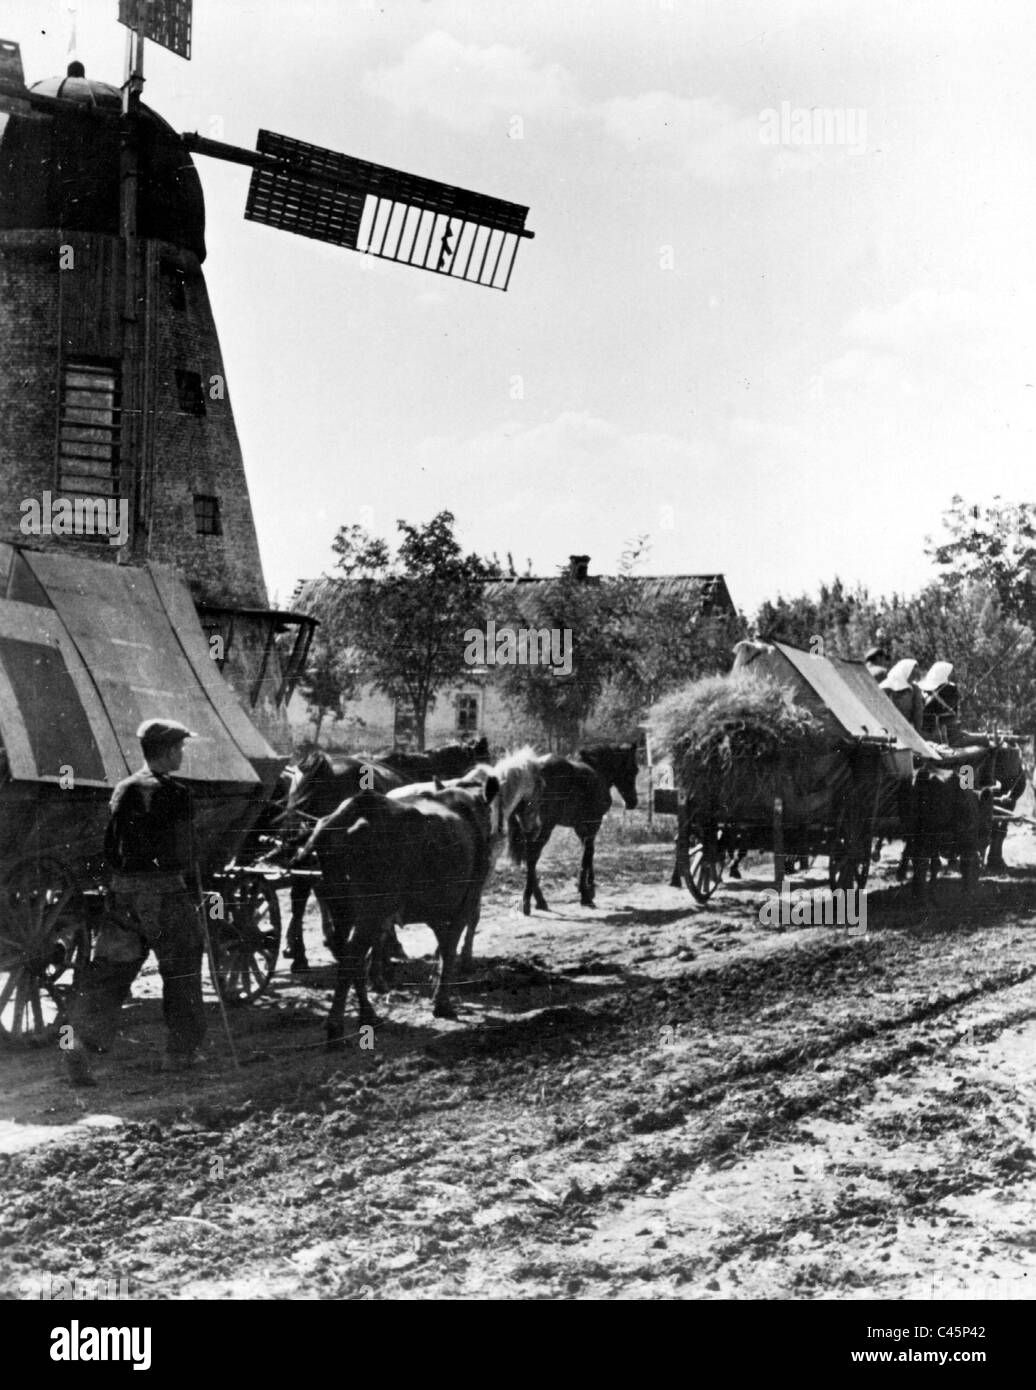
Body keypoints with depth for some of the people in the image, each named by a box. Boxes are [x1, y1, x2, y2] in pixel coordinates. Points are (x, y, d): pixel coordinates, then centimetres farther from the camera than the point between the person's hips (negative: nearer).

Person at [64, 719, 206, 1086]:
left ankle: (81, 1041, -12)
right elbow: (183, 853, -10)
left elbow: (109, 849, 12)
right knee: (181, 971, 10)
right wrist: (186, 874, 6)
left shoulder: (123, 791, 8)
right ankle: (180, 1052, 17)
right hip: (165, 890, -5)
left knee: (109, 969, 4)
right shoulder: (175, 793, -10)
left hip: (124, 891, 5)